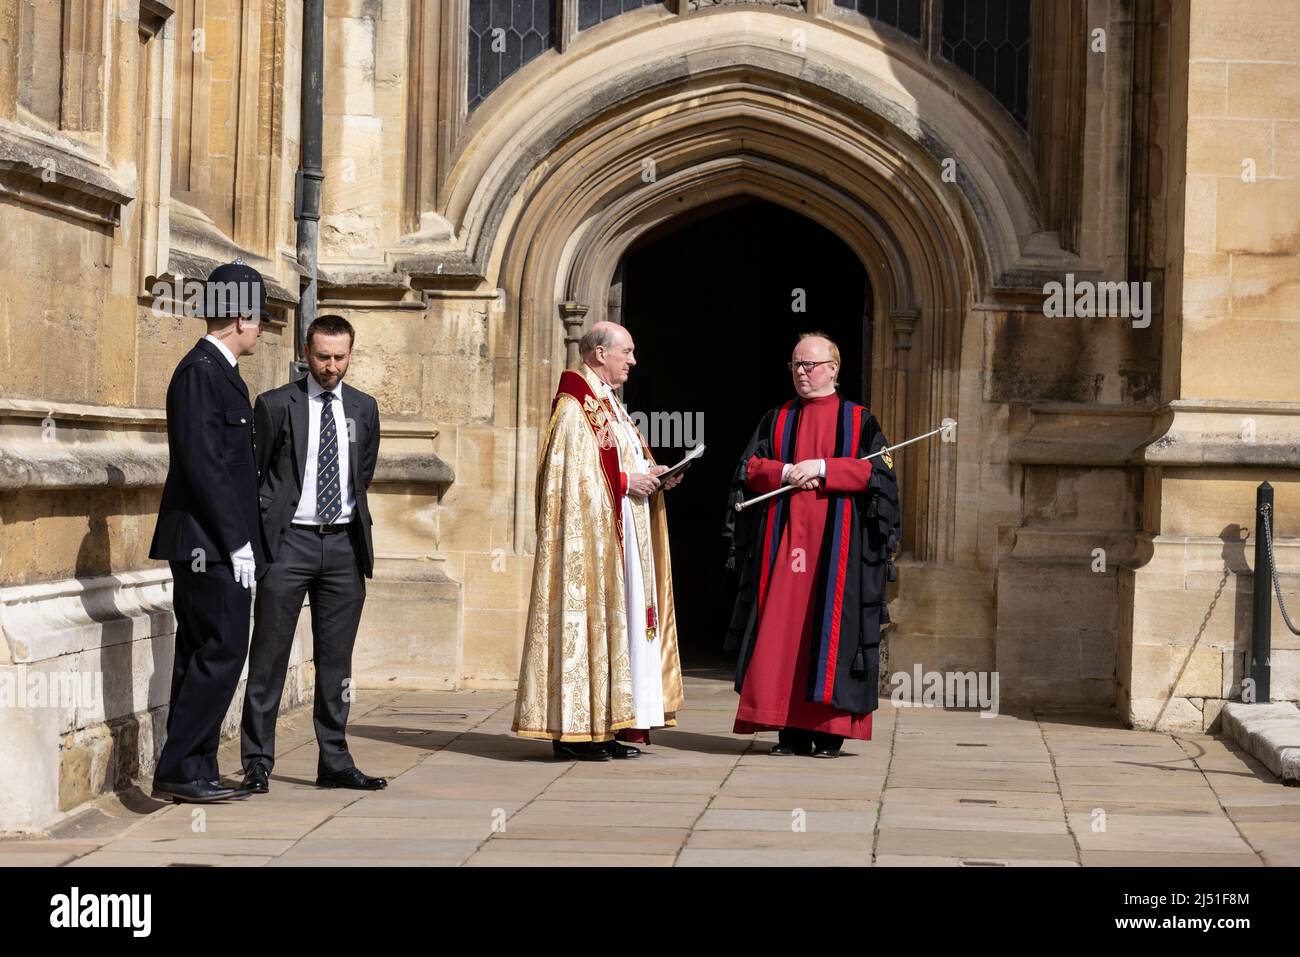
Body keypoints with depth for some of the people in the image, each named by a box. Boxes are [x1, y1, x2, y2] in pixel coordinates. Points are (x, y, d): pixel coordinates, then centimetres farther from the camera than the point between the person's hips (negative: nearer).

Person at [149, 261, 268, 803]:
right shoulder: (201, 371, -14)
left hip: (216, 545, 10)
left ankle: (195, 775, 14)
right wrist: (236, 542, -19)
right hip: (210, 544, -10)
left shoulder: (218, 371, 18)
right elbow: (202, 464, -20)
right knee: (222, 651, -10)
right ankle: (177, 771, -6)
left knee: (203, 655, 10)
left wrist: (243, 539, 17)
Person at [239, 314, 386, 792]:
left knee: (336, 659, 8)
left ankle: (334, 762, 15)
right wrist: (263, 532, -1)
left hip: (344, 543, 4)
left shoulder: (364, 408, 12)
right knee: (269, 656, -3)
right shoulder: (275, 404, 0)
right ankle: (257, 763, 3)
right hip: (288, 540, -4)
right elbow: (253, 474, 3)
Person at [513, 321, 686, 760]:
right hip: (588, 538, -10)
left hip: (622, 542, 10)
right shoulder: (575, 407, -11)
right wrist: (627, 482, -17)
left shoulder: (608, 405, 19)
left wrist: (651, 476, 7)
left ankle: (602, 729, 10)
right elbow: (571, 476, -19)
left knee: (619, 622, 8)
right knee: (585, 618, -9)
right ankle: (572, 731, -7)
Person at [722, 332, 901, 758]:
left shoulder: (859, 420, 7)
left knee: (831, 627, -5)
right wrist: (786, 473, -11)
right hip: (783, 538, 3)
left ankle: (829, 730, -2)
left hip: (837, 543, -3)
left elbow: (875, 471, -5)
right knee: (783, 627, -3)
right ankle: (791, 730, 0)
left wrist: (822, 468, -14)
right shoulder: (777, 419, 16)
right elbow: (750, 468, 7)